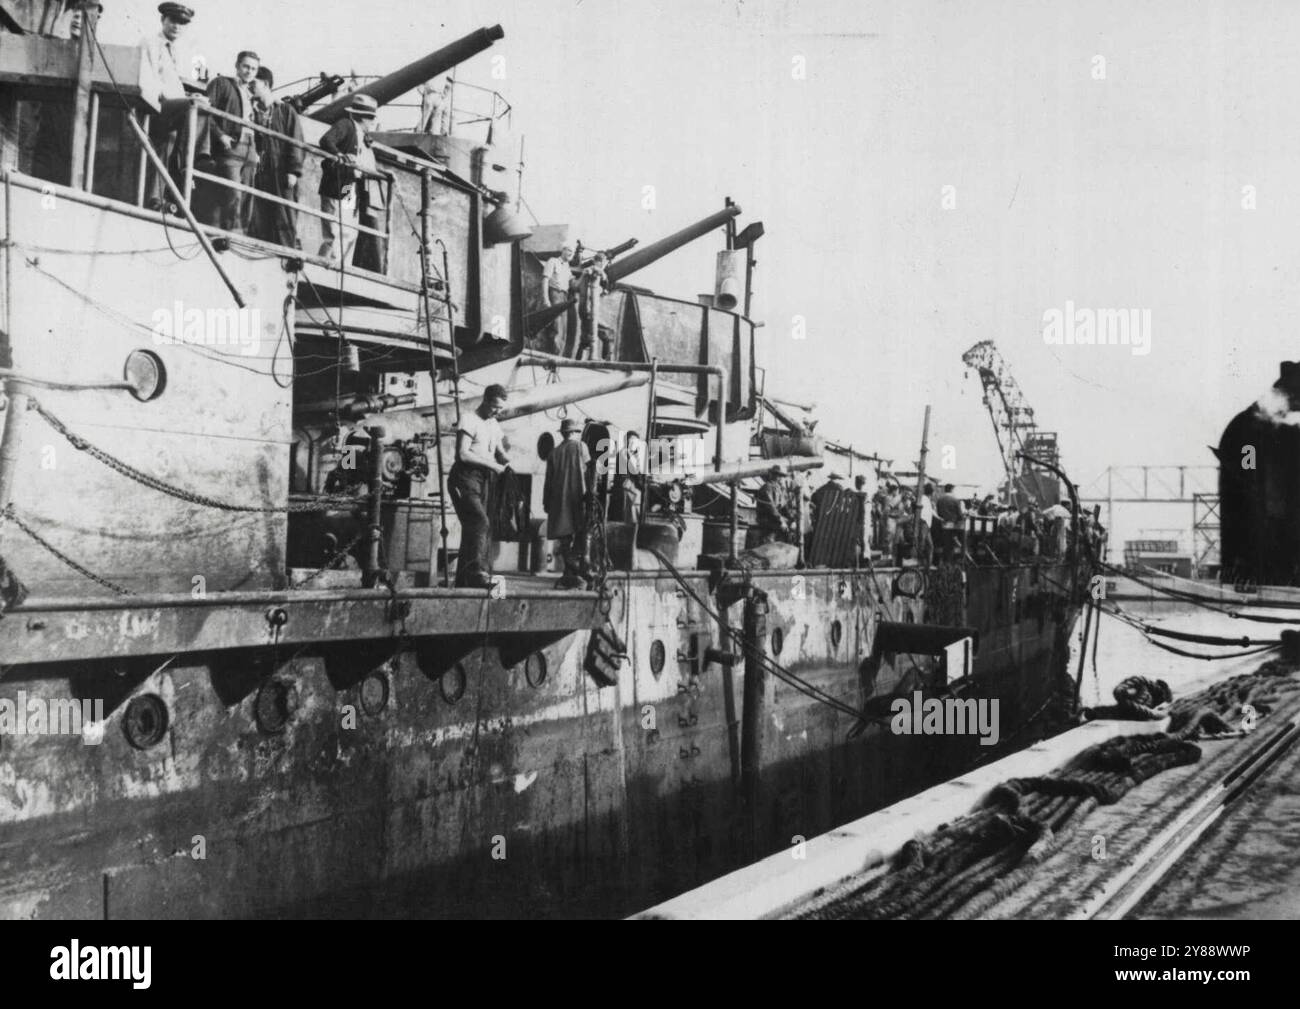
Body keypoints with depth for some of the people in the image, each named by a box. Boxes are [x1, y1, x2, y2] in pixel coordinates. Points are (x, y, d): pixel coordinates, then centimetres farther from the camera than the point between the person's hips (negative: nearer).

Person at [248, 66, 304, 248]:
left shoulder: (286, 111, 7)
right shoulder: (250, 111, 14)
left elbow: (296, 142, 2)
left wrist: (293, 170, -8)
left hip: (281, 174, -3)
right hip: (257, 173, 3)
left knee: (285, 218, -5)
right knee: (257, 219, -2)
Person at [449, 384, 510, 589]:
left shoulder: (494, 425, 20)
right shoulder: (469, 420, -6)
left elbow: (500, 452, 22)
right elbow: (463, 454, -16)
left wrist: (506, 460, -3)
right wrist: (492, 465, -14)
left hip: (482, 480, 8)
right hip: (465, 478, -8)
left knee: (472, 529, 6)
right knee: (480, 522, -24)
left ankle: (463, 581, 9)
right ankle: (478, 572, -34)